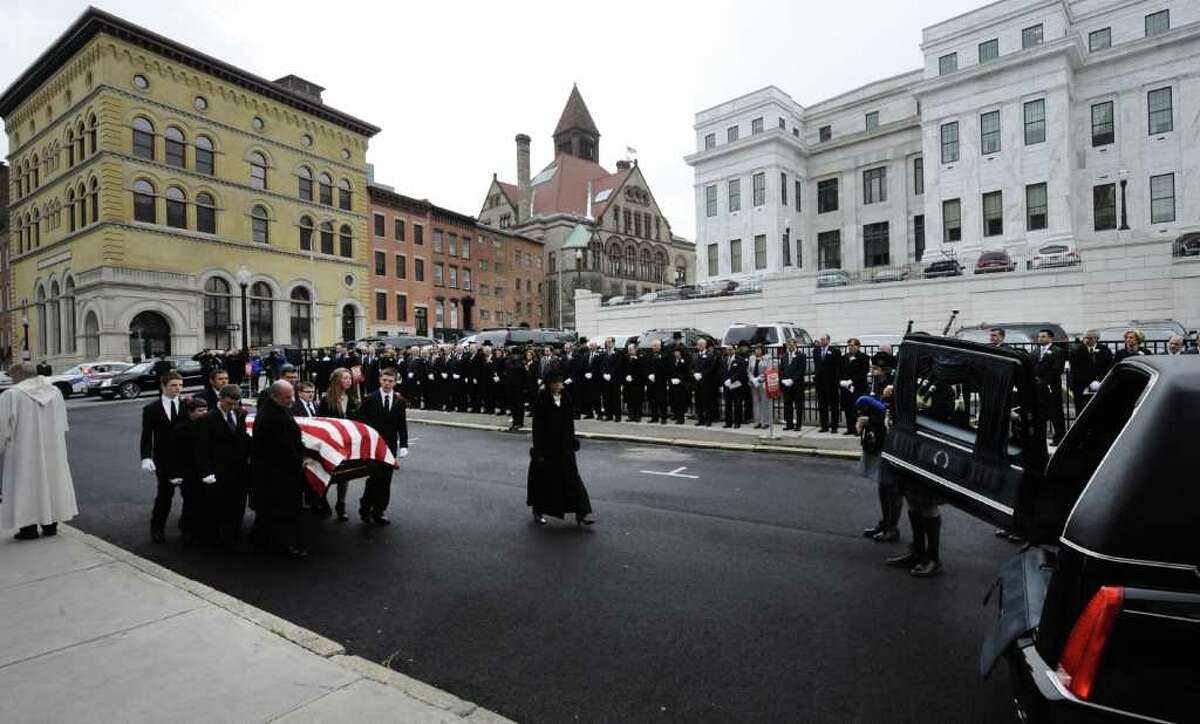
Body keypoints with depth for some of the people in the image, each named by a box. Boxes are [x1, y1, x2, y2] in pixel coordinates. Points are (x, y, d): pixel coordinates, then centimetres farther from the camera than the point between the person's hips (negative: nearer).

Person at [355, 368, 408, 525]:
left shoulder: (400, 401, 3)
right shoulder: (370, 399, -3)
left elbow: (402, 425, 4)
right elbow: (361, 421, 1)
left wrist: (403, 446, -1)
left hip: (391, 446, 3)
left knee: (386, 480, 6)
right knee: (375, 478, -8)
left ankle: (379, 512, 17)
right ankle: (365, 509, 10)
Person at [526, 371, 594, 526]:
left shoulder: (565, 397, 3)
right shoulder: (542, 400, -12)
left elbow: (570, 421, 11)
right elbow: (537, 426, -12)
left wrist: (572, 442, 9)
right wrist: (539, 449, -14)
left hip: (564, 445, 5)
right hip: (547, 446, -5)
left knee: (571, 477, 2)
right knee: (544, 478, 8)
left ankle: (581, 514, 4)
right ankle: (538, 512, 29)